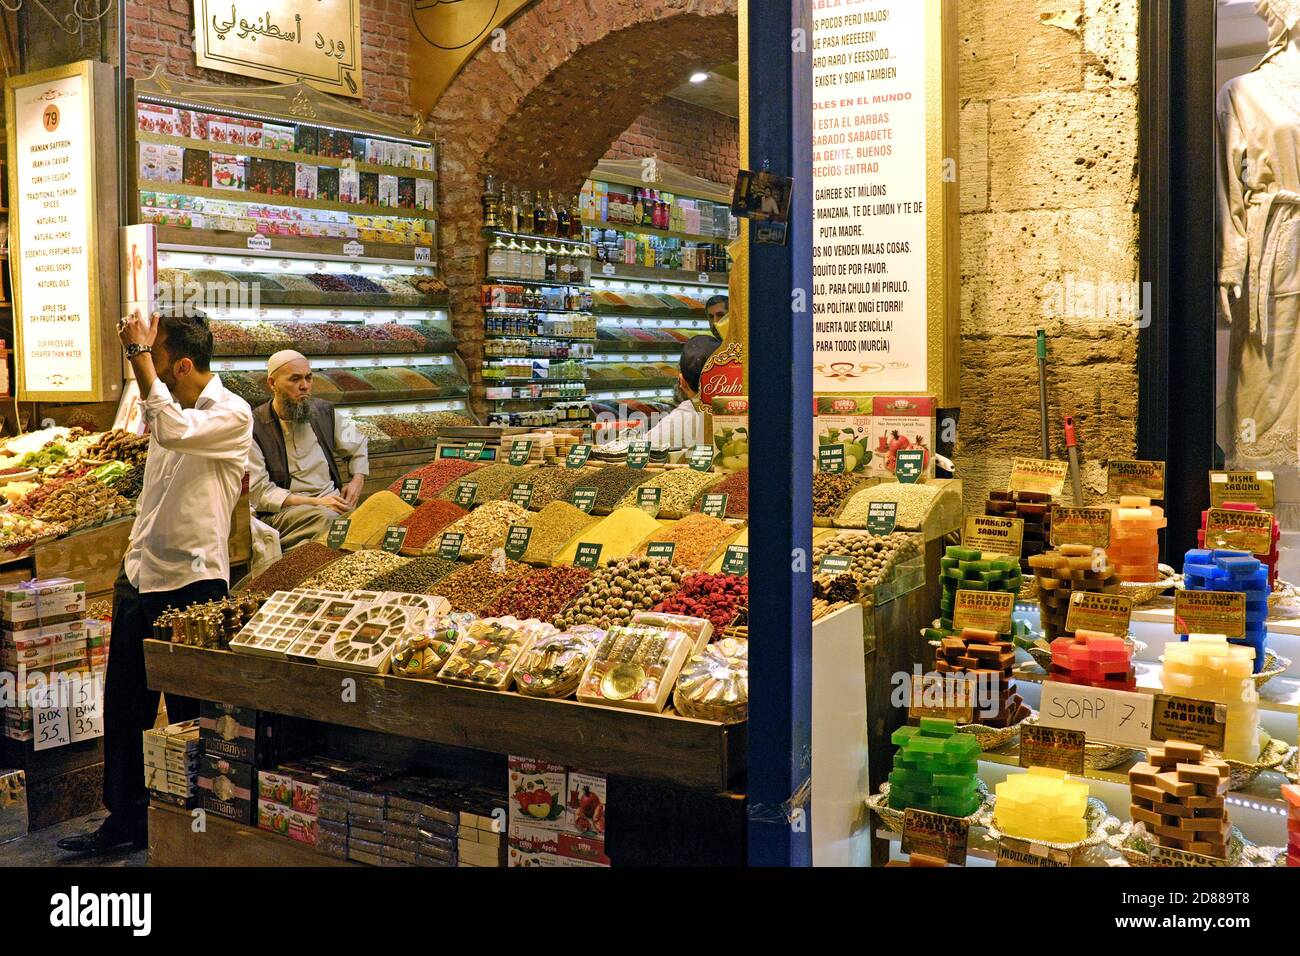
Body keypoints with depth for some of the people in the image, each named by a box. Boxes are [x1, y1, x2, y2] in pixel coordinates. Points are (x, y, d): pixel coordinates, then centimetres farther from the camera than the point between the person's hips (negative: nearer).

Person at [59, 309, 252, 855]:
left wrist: (140, 351, -26)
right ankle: (125, 817, 27)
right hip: (139, 572, 8)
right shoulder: (168, 402, 10)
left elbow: (173, 430, -33)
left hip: (191, 582, -8)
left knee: (189, 713, 4)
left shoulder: (231, 415, -14)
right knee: (123, 703, 13)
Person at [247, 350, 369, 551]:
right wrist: (315, 502, -15)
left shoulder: (323, 412, 14)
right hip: (283, 511, -5)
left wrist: (357, 482, 12)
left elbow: (359, 445, 32)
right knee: (327, 517, -39)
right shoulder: (254, 427, -2)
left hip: (332, 502, 5)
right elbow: (258, 493, -8)